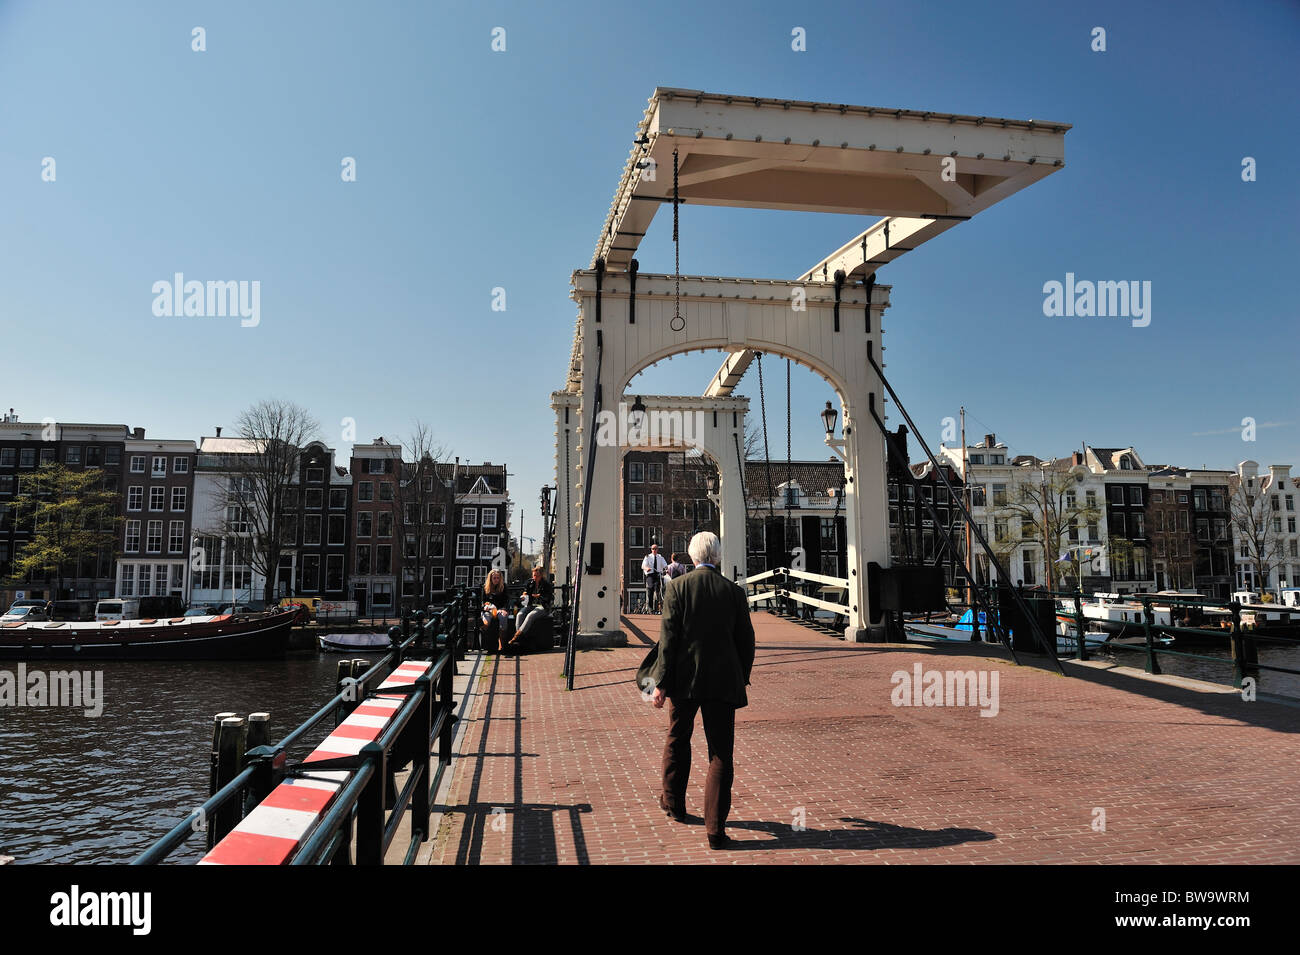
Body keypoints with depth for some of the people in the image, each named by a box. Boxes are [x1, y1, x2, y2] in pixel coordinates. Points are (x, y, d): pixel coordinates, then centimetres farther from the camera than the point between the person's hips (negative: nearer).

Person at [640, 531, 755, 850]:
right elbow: (746, 641, 4)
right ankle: (715, 829, 4)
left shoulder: (677, 586, -5)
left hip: (684, 679, 0)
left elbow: (668, 638, -9)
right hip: (723, 681, 0)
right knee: (721, 754, 5)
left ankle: (673, 802, 40)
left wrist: (661, 683, -6)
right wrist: (742, 679, 17)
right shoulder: (734, 591, 0)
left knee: (677, 739, 22)